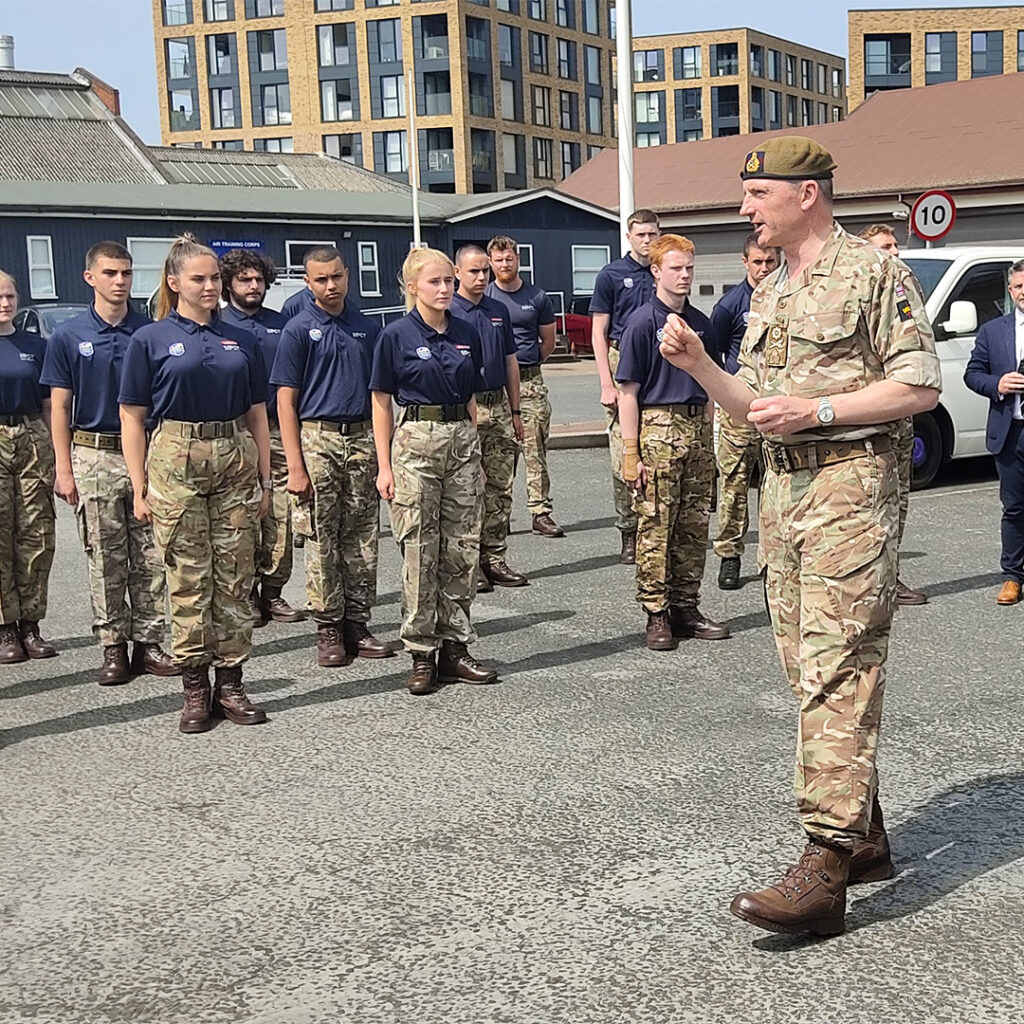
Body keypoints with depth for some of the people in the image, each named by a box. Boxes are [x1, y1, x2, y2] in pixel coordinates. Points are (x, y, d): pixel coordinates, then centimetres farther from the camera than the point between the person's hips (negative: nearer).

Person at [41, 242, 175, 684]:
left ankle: (148, 641, 14)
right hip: (95, 455, -1)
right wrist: (64, 470, -4)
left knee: (150, 557, 5)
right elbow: (60, 407, 1)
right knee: (105, 561, 5)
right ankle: (113, 646, 13)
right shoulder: (69, 336, 0)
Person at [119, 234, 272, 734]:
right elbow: (132, 417, 1)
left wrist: (264, 478, 9)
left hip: (236, 459, 3)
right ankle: (194, 688, 9)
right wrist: (140, 488, -5)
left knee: (235, 576, 4)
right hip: (176, 460, -3)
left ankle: (230, 683, 13)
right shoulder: (150, 339, 2)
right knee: (187, 578, 0)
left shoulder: (242, 340, 11)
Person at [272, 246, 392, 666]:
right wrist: (295, 465, -11)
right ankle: (328, 629, 9)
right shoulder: (299, 329, -1)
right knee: (322, 541, 1)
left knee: (362, 539, 7)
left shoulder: (367, 328, 10)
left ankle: (357, 624, 15)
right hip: (318, 439, -4)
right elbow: (286, 400, -4)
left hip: (362, 438, 4)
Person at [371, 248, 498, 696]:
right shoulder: (397, 335, -3)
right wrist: (385, 466, -5)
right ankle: (422, 654, 8)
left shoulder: (466, 334, 9)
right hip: (416, 440, -4)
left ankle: (455, 647, 15)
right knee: (419, 552, -1)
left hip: (461, 440, 4)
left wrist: (476, 453, 14)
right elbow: (381, 404, -1)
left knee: (463, 549, 6)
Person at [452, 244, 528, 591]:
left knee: (500, 488, 8)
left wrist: (515, 411, 15)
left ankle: (494, 558, 15)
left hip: (499, 407, 6)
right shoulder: (448, 312, -4)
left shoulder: (499, 311, 13)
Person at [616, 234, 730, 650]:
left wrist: (709, 439, 16)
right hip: (658, 428, -6)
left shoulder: (699, 321, 13)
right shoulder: (643, 323, -6)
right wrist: (631, 452, -12)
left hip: (697, 428, 6)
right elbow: (629, 391, -7)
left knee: (695, 525, 9)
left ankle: (686, 607, 19)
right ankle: (656, 614, 5)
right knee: (655, 526, -2)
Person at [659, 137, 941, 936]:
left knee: (836, 672, -13)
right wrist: (698, 365, 3)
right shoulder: (768, 294, 19)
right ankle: (866, 837, 21)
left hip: (850, 486, -8)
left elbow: (920, 387, -10)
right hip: (782, 488, 9)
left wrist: (817, 408, -16)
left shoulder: (873, 273, -5)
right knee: (809, 668, 10)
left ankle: (826, 866, -14)